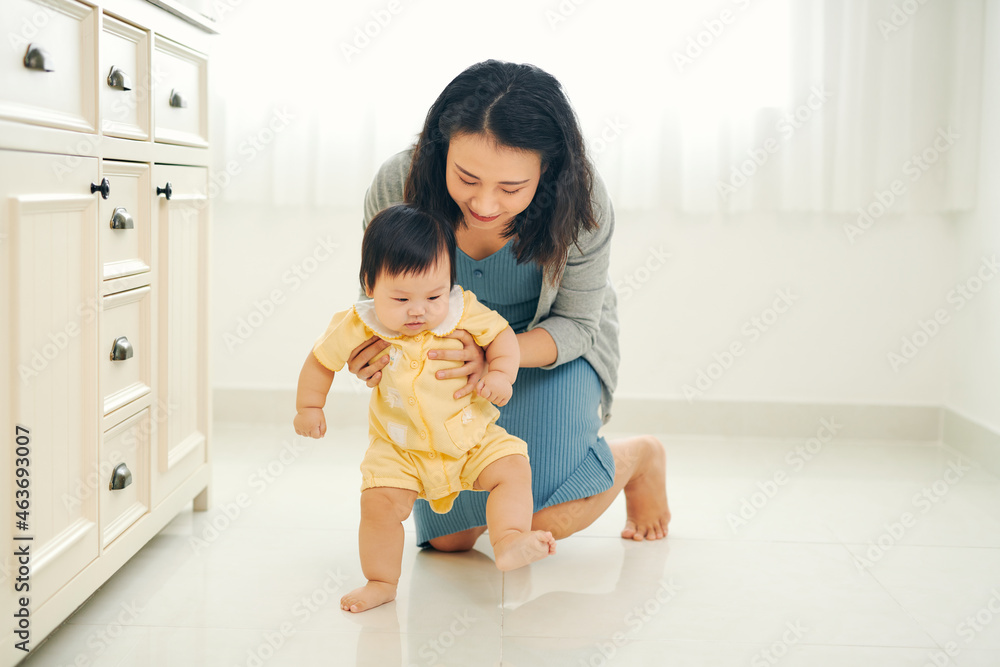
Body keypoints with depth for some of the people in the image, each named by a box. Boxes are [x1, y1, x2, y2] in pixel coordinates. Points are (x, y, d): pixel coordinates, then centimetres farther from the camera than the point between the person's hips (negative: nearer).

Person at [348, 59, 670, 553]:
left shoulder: (581, 203, -32)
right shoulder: (397, 186, -30)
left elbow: (574, 324, -18)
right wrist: (375, 346, -36)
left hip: (552, 343, -2)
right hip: (453, 343, 2)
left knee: (548, 518, -19)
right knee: (449, 538, 2)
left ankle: (638, 457, 13)